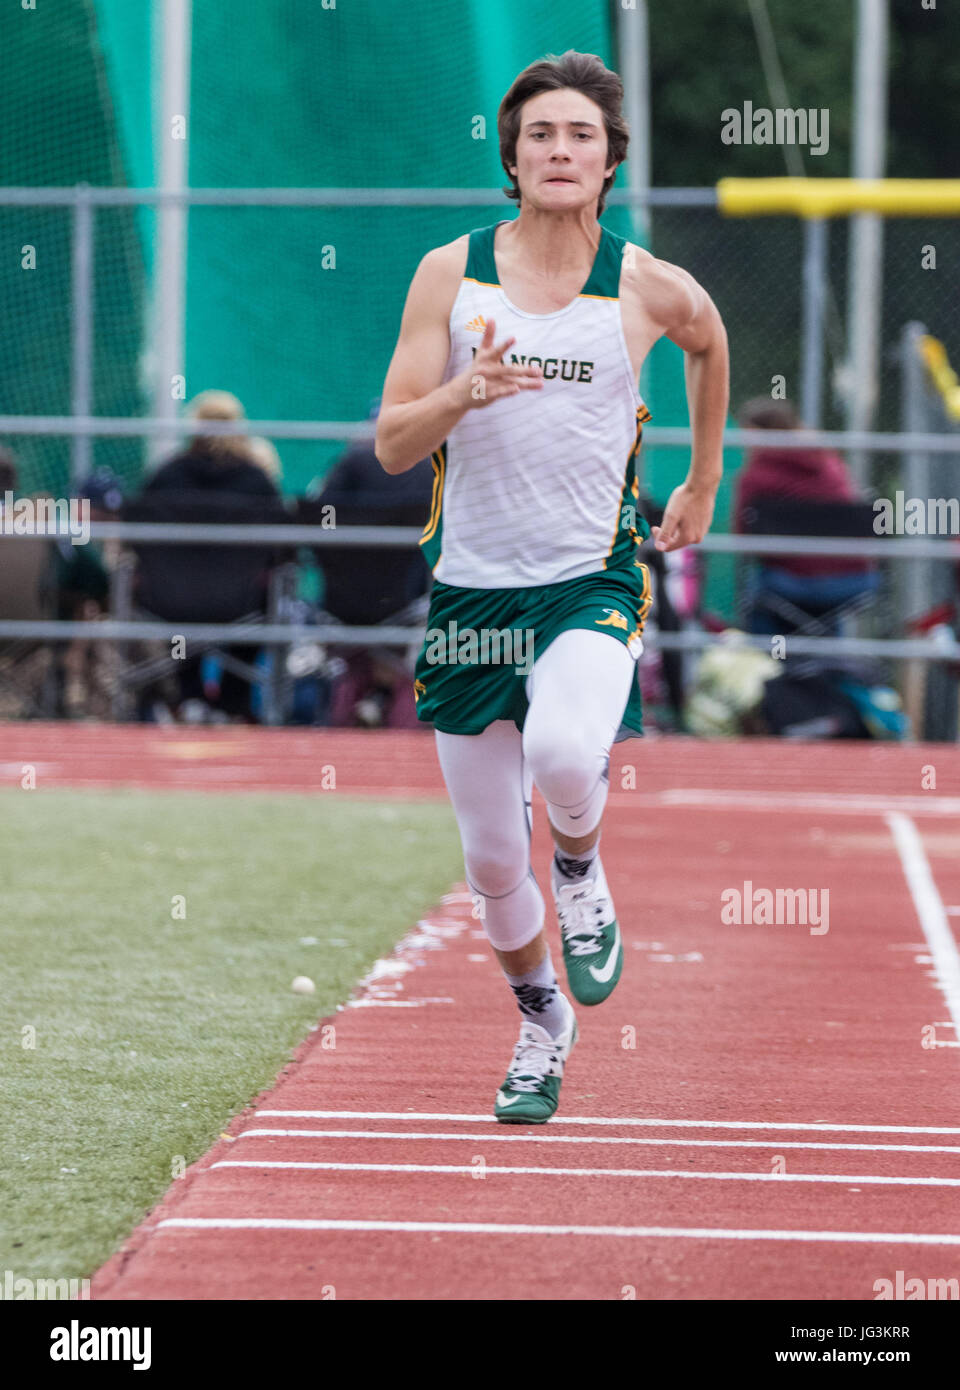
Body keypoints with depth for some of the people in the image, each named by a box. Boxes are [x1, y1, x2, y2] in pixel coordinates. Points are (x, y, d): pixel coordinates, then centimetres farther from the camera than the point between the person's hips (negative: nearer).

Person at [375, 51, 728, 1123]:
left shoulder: (648, 289, -3)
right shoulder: (451, 274, -3)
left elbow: (709, 342, 22)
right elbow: (391, 444, -5)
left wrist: (703, 484, 26)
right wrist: (466, 390, -24)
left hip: (589, 583, -2)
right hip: (471, 585, 2)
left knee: (566, 755, -33)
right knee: (490, 859, 8)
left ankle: (581, 873, 1)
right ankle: (541, 1023, 35)